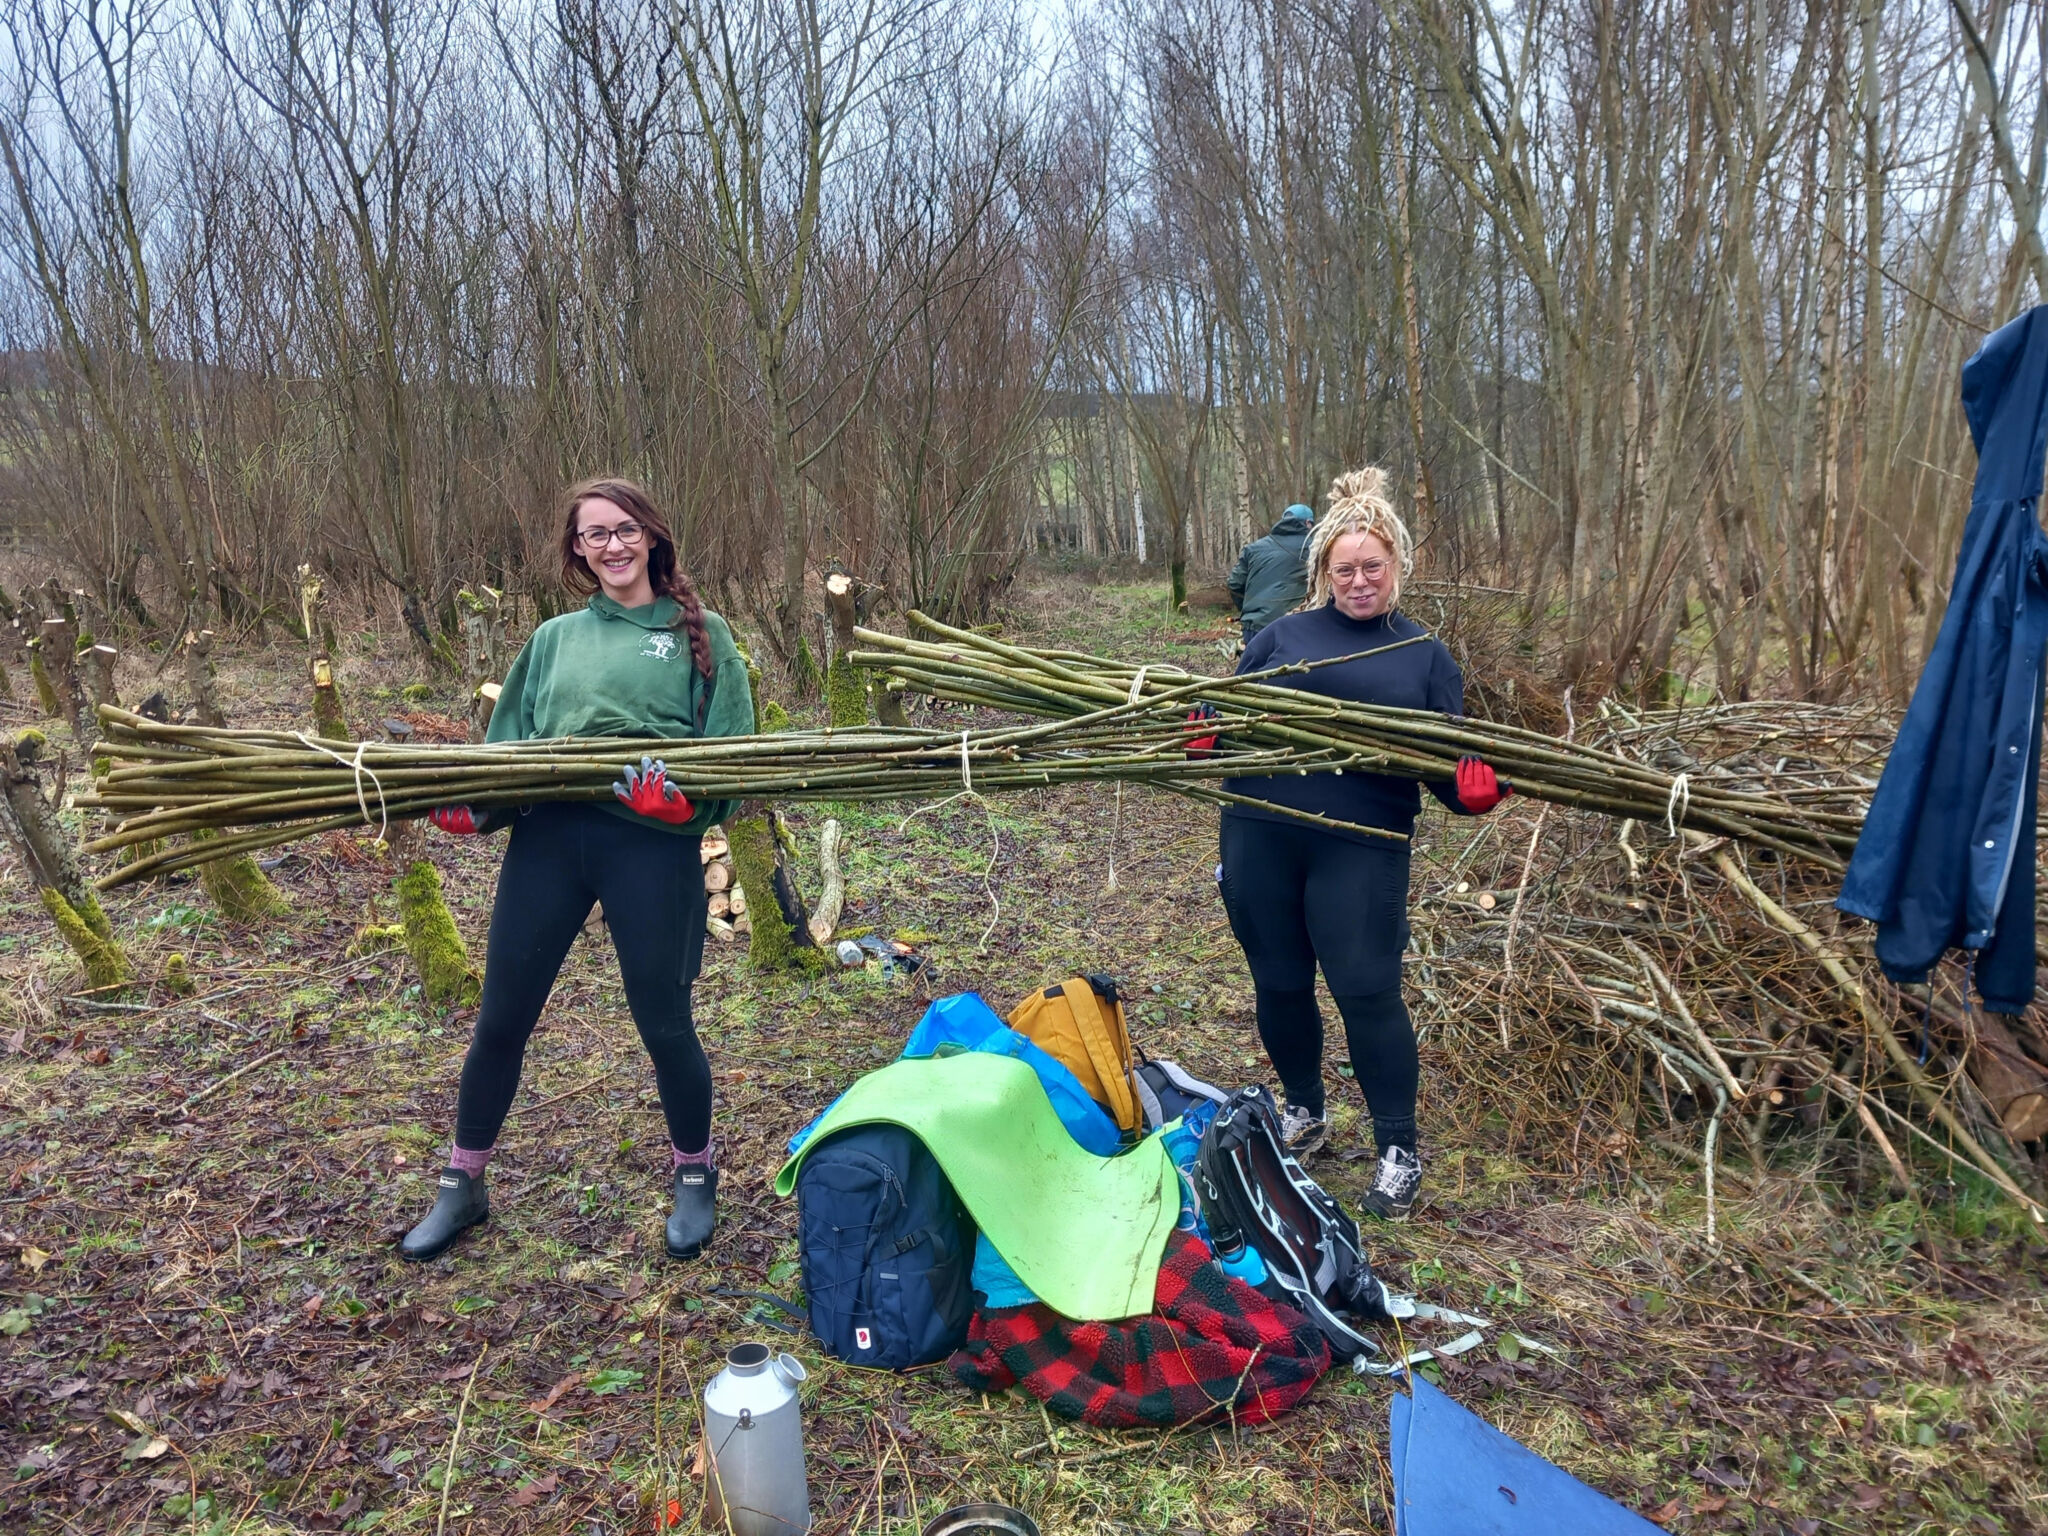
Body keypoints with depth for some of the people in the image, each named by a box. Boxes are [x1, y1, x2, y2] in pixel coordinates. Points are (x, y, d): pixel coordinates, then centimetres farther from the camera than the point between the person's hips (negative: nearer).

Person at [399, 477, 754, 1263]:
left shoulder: (700, 635, 6)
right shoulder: (555, 638, 17)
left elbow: (732, 748, -2)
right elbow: (509, 745, 14)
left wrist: (682, 794, -21)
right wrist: (470, 805, -5)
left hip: (653, 846, -3)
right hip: (547, 836, 3)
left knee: (664, 1023, 5)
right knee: (501, 1018, 9)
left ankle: (695, 1177, 30)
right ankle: (462, 1186, 30)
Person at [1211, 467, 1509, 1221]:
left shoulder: (1426, 656, 10)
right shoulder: (1284, 635, 11)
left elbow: (1448, 760, 7)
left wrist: (1473, 788, -15)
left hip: (1361, 848, -2)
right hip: (1258, 834, 2)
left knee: (1366, 990, -4)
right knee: (1279, 984, 12)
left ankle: (1399, 1151, 14)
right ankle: (1303, 1114, 36)